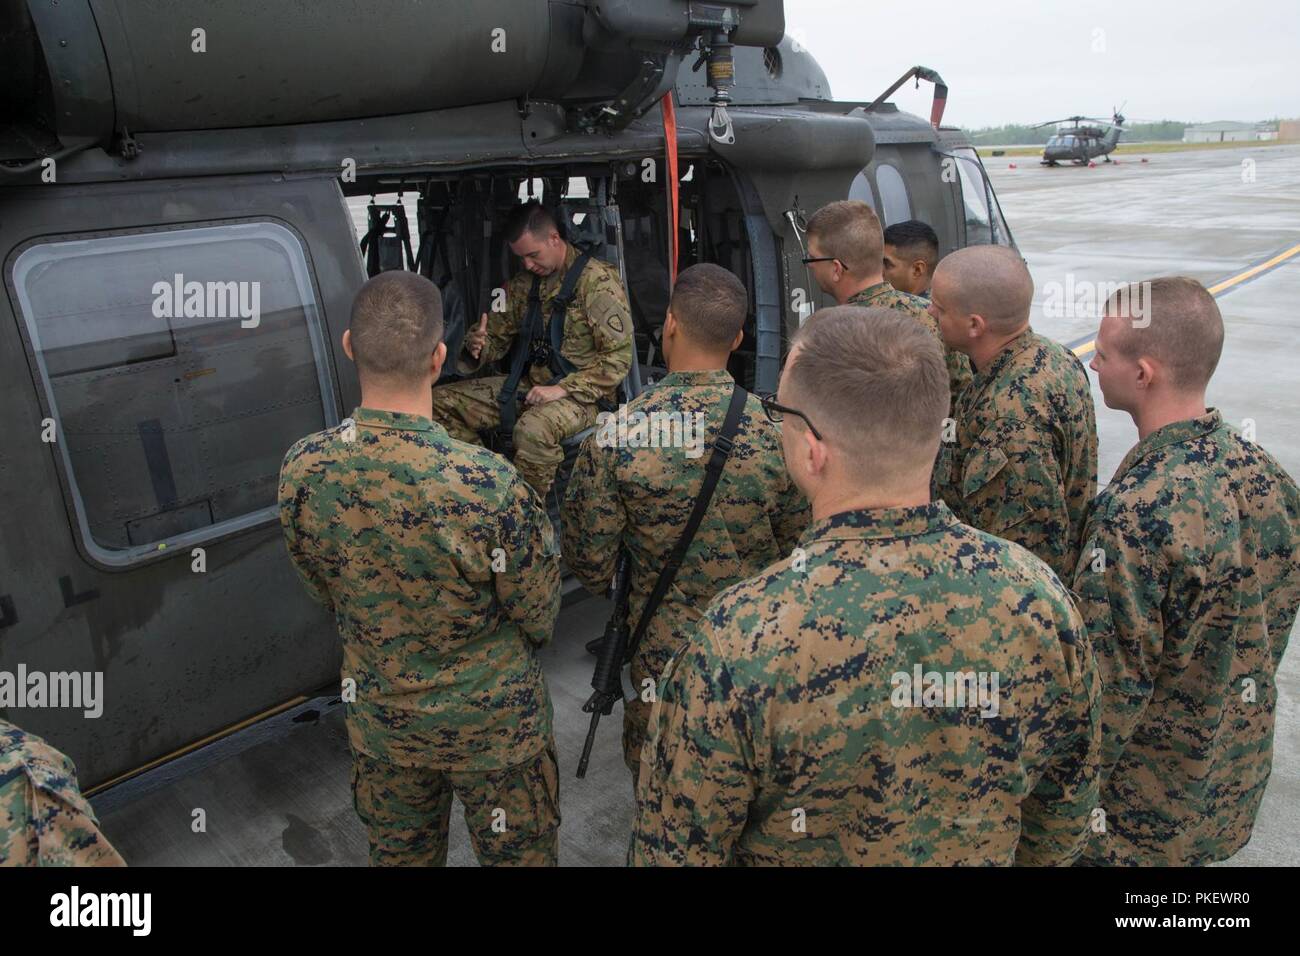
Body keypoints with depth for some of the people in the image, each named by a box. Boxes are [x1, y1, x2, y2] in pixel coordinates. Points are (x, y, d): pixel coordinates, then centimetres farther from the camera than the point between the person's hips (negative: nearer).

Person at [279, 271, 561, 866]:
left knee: (398, 853, 28)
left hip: (377, 715, 4)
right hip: (491, 721, -3)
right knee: (516, 855, 22)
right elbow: (540, 616, -16)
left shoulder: (301, 470, -19)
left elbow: (323, 591, -1)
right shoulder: (488, 485, -33)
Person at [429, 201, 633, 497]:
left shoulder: (598, 280, -11)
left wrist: (563, 389, -22)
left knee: (532, 429, -40)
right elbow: (498, 333, 18)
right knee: (439, 401, -3)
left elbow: (618, 356, -15)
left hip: (580, 394, -7)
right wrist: (477, 345, -9)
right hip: (529, 384, 7)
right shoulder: (525, 283, 11)